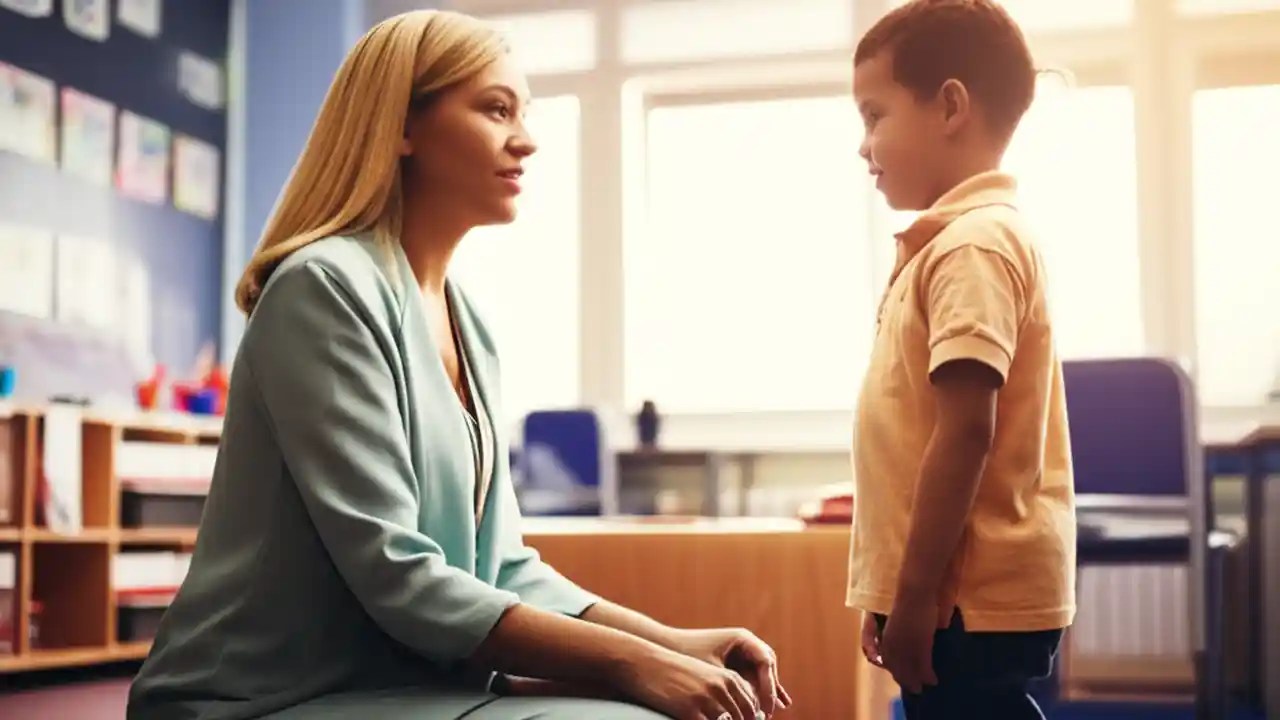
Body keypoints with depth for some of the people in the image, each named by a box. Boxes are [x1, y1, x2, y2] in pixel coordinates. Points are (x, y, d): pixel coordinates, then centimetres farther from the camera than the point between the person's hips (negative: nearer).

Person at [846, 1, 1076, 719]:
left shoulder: (974, 244, -15)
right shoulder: (963, 239, 15)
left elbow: (966, 430, -23)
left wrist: (916, 595, -20)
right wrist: (893, 593, 20)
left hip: (971, 602, -10)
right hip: (969, 597, 10)